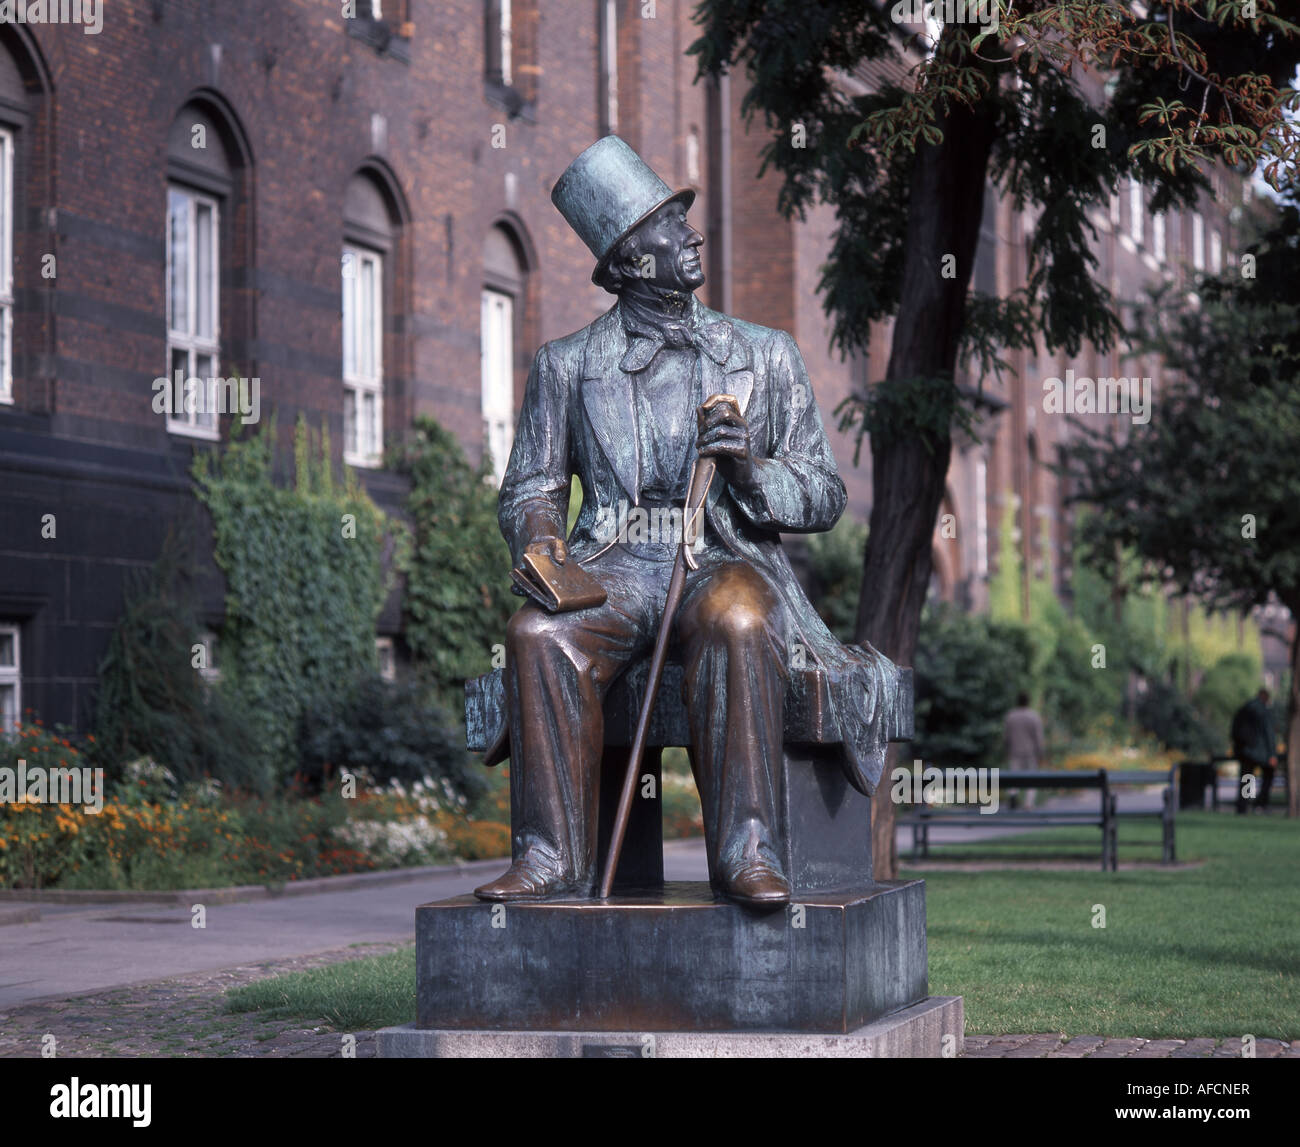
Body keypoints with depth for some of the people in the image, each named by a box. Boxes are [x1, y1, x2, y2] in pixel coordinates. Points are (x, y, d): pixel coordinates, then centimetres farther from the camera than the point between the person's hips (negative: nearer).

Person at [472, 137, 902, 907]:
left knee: (737, 622, -38)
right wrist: (537, 533, -8)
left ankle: (746, 850, -37)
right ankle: (556, 856, -29)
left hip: (727, 558, -1)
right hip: (615, 567, 1)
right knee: (539, 632, -33)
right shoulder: (568, 366, 14)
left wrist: (749, 470, -11)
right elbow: (531, 487, 16)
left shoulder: (766, 357, 14)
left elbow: (825, 496, 10)